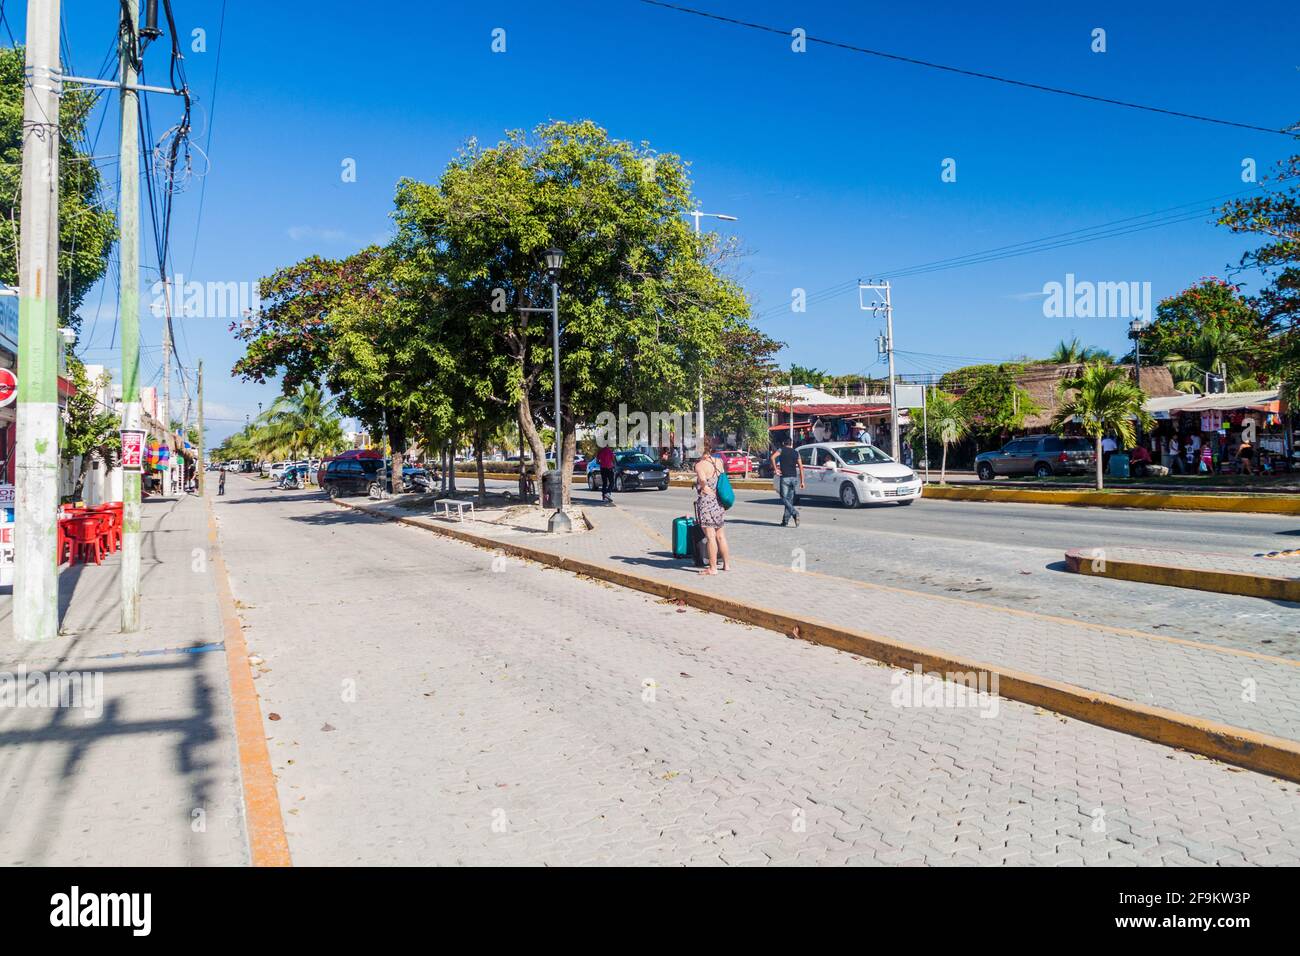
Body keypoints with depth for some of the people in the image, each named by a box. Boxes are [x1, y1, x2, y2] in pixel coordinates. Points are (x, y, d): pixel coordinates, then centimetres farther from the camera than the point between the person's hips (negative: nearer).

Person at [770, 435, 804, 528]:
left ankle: (795, 512, -25)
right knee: (789, 499, 11)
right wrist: (802, 481, 8)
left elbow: (772, 457, -19)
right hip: (794, 477, 5)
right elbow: (801, 467, 8)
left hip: (785, 477, -5)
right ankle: (785, 521, 11)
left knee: (784, 498, -2)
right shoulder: (796, 452, 13)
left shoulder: (781, 450, 1)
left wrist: (775, 469, -10)